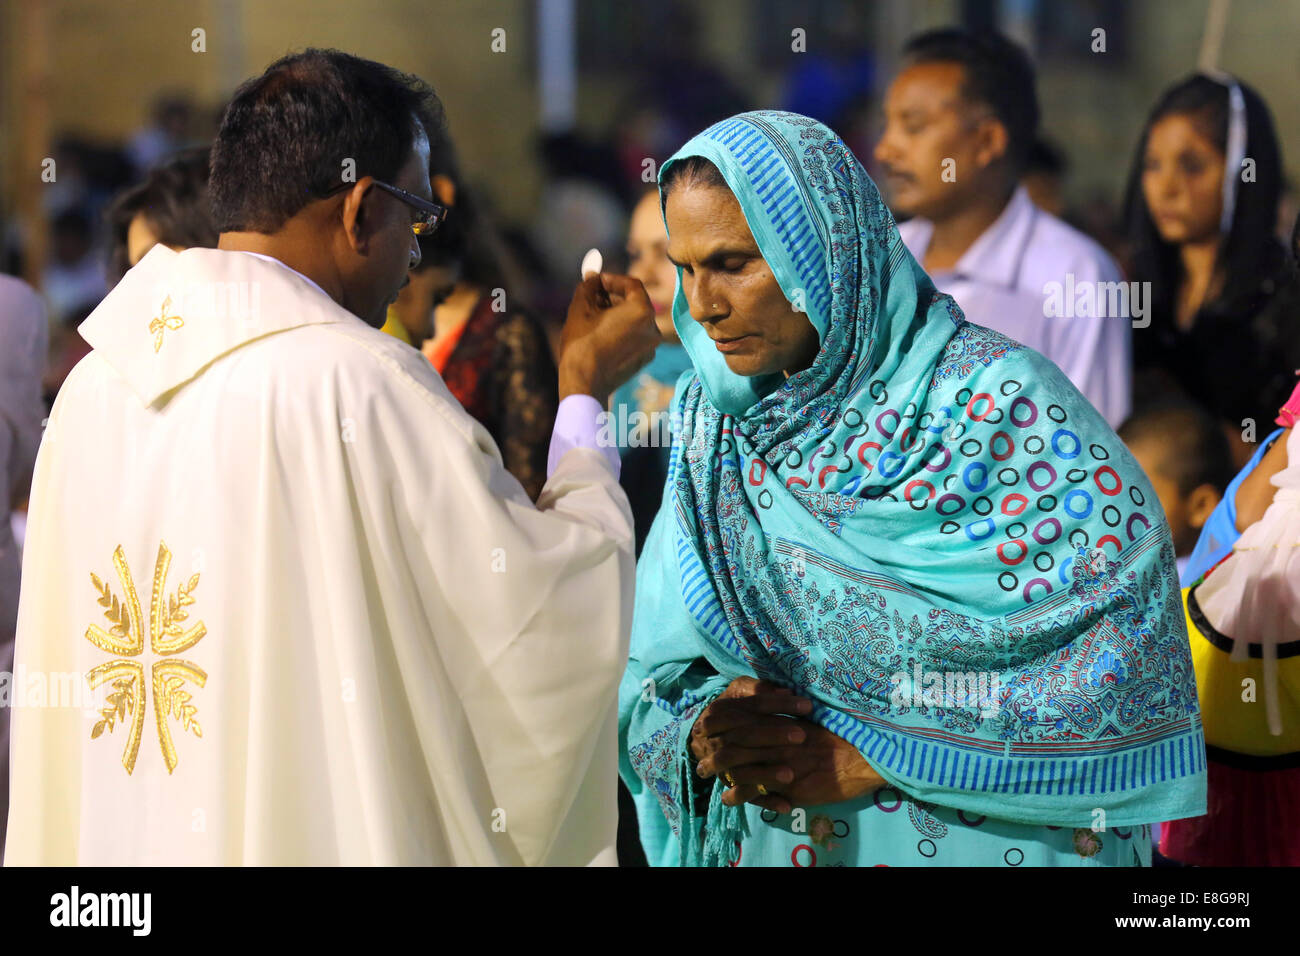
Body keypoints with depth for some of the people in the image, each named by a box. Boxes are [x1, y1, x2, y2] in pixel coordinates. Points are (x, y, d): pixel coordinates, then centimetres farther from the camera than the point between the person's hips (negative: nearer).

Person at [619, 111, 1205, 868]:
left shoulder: (994, 401, -15)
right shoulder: (715, 431, 1)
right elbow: (653, 678, 3)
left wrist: (866, 759, -20)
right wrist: (702, 738, -20)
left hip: (984, 841, -4)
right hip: (770, 840, 4)